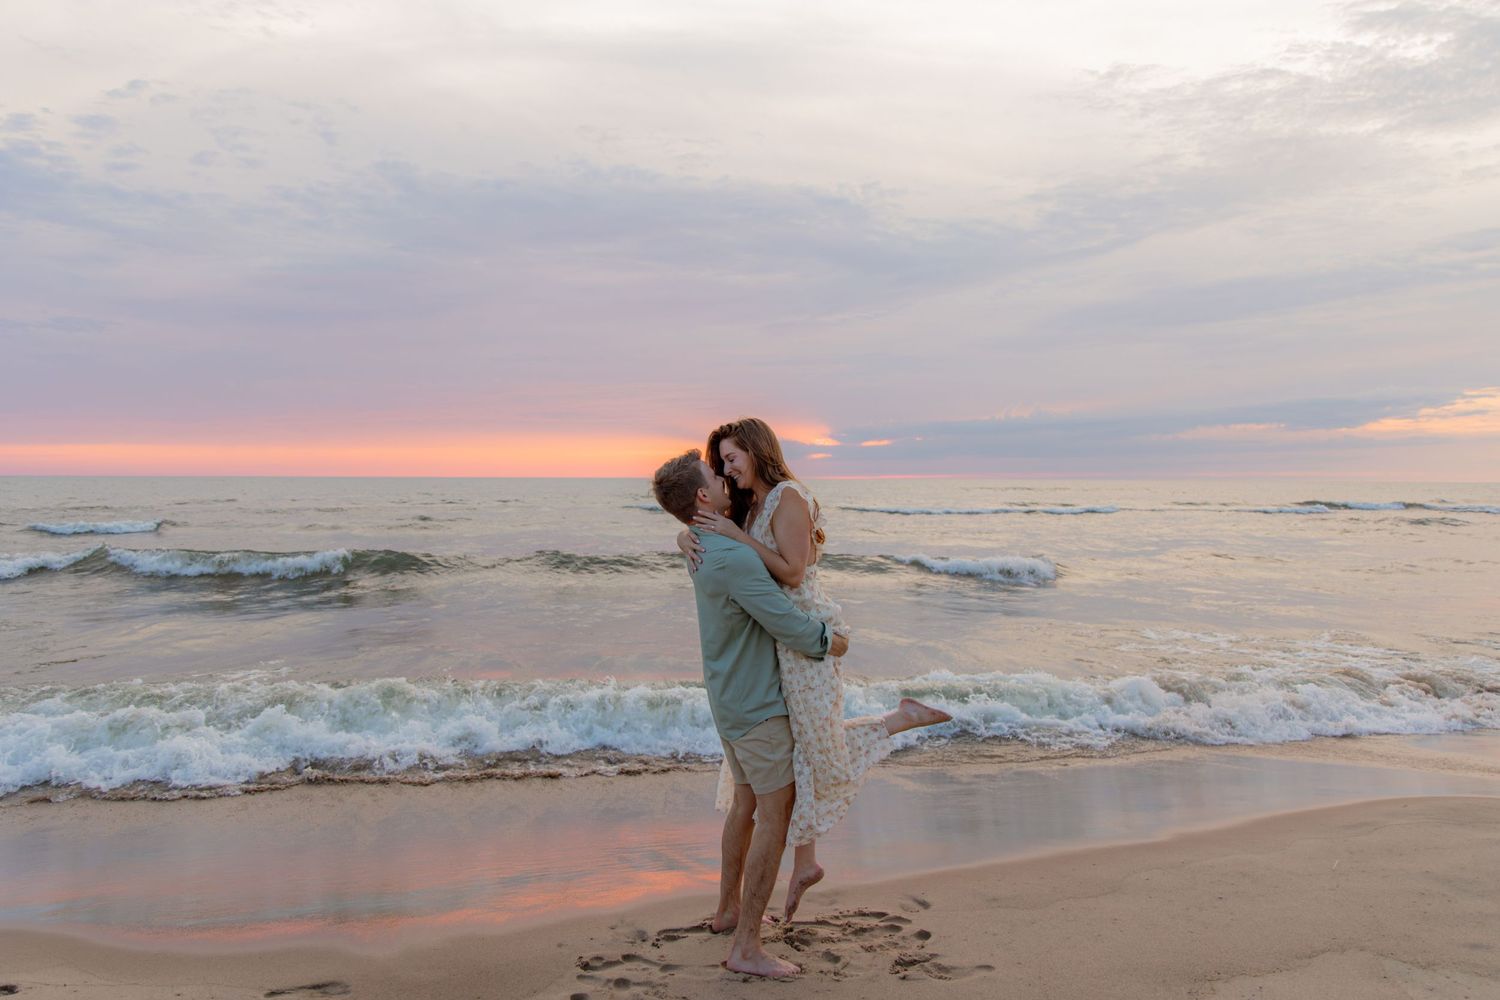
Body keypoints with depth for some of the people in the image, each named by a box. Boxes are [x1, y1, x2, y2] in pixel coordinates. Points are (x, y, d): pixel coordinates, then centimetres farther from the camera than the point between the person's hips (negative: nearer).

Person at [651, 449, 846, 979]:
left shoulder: (702, 549, 6)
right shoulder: (733, 559, -26)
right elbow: (791, 627, -23)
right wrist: (833, 643, -4)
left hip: (728, 697, 10)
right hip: (756, 704, -10)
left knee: (747, 801, 21)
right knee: (776, 811, -3)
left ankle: (729, 908, 35)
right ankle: (746, 946, 1)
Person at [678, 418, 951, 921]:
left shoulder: (788, 498, -13)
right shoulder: (750, 507, 13)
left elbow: (792, 572, -21)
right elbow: (692, 530, 14)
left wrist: (733, 535, -22)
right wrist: (687, 537, -10)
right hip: (777, 639, 9)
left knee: (821, 751, 2)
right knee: (784, 750, 12)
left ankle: (906, 716, 17)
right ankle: (805, 860, 23)